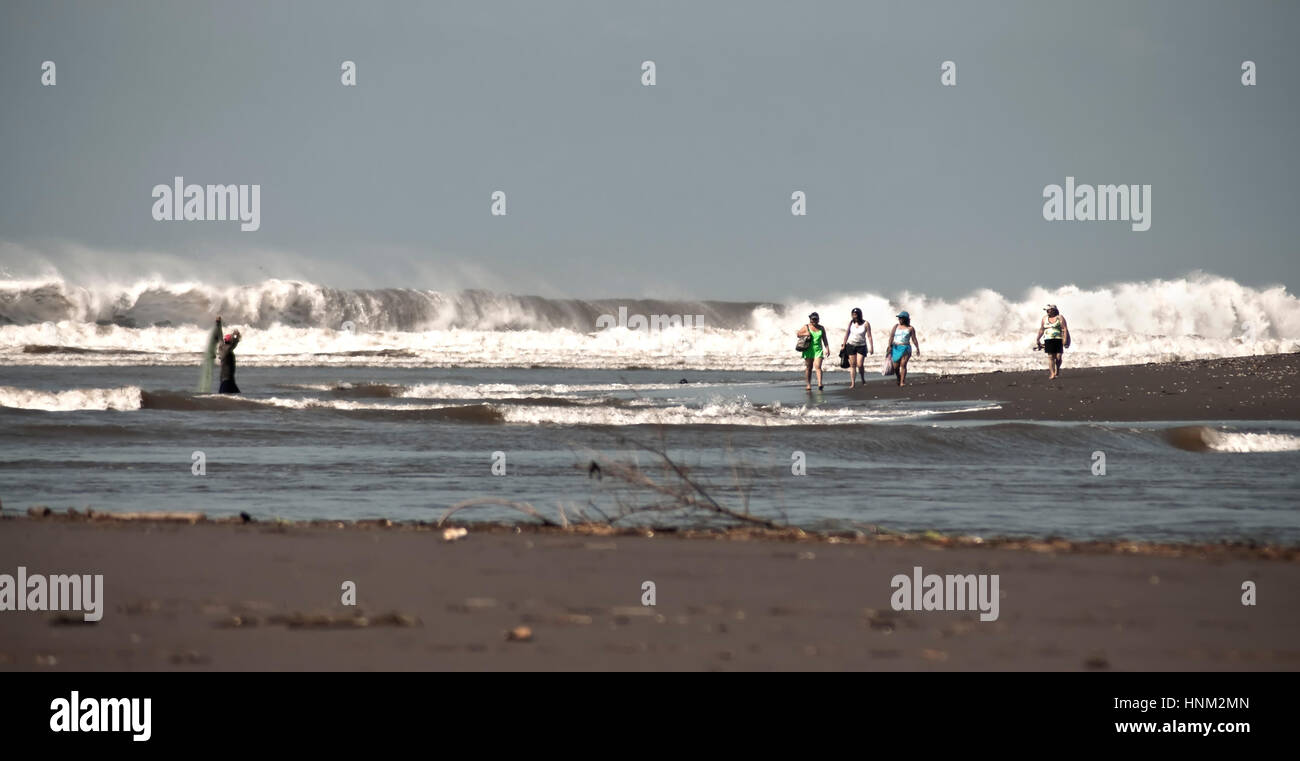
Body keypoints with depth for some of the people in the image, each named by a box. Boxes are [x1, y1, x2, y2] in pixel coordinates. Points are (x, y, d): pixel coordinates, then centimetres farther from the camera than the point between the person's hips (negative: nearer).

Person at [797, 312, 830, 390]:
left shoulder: (821, 328, 9)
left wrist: (827, 349, 5)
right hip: (808, 350, 0)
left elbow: (824, 340, 12)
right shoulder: (806, 327, 4)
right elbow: (798, 334, 7)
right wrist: (805, 334, -11)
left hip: (818, 349, 0)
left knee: (818, 366, -14)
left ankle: (820, 384, -22)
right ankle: (808, 385, 11)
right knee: (808, 368, 4)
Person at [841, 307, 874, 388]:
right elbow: (847, 333, 8)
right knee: (852, 365, -1)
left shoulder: (866, 324, -8)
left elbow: (869, 336, -7)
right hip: (851, 345, 2)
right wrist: (844, 344, 12)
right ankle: (853, 383, 1)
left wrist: (871, 347, -9)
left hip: (861, 346, -2)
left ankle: (863, 379, 14)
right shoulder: (851, 322, -1)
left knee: (860, 365, -11)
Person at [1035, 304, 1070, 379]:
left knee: (1058, 356, -6)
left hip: (1059, 339, -3)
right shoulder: (1044, 318, 11)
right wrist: (1037, 339, 12)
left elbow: (1065, 329, -6)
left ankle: (1057, 368, 23)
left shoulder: (1060, 318, -1)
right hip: (1048, 339, 3)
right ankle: (1052, 374, -7)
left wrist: (1065, 339, -16)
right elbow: (1041, 330, 17)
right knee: (1050, 356, -7)